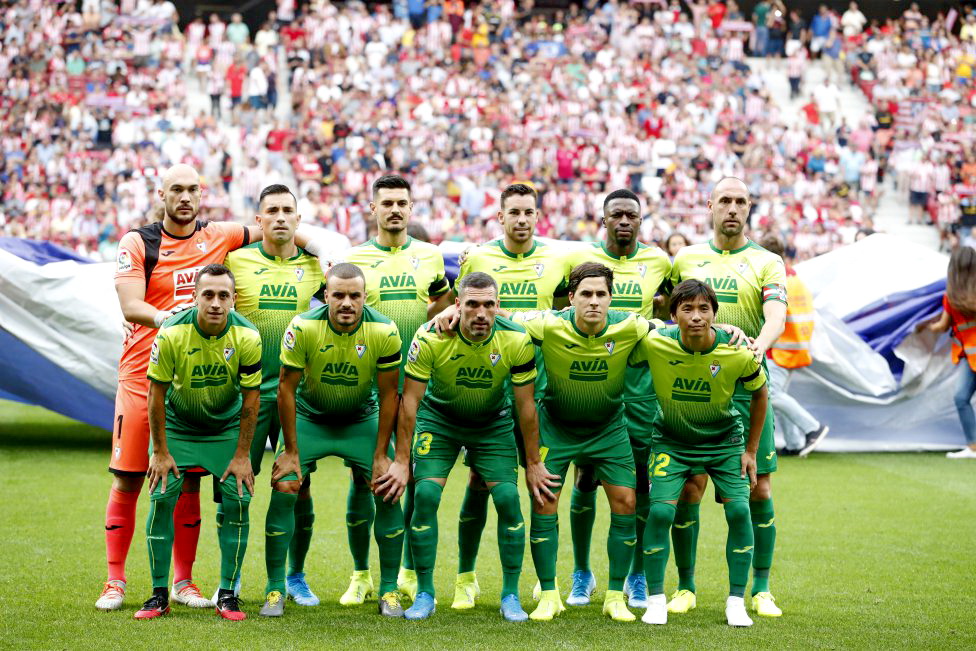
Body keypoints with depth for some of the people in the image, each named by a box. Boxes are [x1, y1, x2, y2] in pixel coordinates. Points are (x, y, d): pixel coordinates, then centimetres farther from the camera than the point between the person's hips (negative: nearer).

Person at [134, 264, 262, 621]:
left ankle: (227, 594, 2)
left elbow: (250, 398, -11)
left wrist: (242, 455, -9)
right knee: (161, 498, -11)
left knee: (238, 500, -11)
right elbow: (157, 393, -13)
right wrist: (160, 452, -11)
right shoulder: (171, 334, -24)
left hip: (227, 428, 1)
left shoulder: (247, 337, -21)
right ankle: (159, 594, 1)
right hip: (177, 425, -1)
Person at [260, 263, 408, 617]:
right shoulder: (303, 328, -24)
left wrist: (381, 455, -8)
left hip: (362, 421, 1)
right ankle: (275, 591, -2)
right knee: (284, 489, -15)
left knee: (389, 491, -11)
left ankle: (389, 591, 3)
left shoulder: (384, 332, -21)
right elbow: (286, 389, -14)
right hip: (309, 418, -1)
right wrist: (290, 451, -11)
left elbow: (388, 394, -10)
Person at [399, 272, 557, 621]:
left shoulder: (517, 341, -24)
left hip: (493, 424, 1)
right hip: (438, 419, -1)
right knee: (425, 495, -15)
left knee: (508, 498, -12)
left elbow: (526, 405, -12)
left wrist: (533, 463, -5)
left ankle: (511, 596, 3)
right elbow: (410, 400, -18)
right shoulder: (431, 338, -27)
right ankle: (424, 595, -1)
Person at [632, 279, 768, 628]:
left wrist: (751, 450, 0)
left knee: (739, 511, -12)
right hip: (672, 439, 0)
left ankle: (736, 601, 3)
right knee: (660, 511, -15)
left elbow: (759, 393, -3)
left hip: (724, 439, 0)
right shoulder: (654, 344, -25)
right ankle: (656, 599, 2)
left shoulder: (739, 353, -23)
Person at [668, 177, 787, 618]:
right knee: (688, 488, -1)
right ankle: (685, 587, 11)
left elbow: (776, 317, -10)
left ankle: (761, 591, 11)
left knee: (758, 489, -1)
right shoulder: (685, 259, 12)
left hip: (746, 387, -1)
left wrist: (759, 346, -31)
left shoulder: (767, 263, 5)